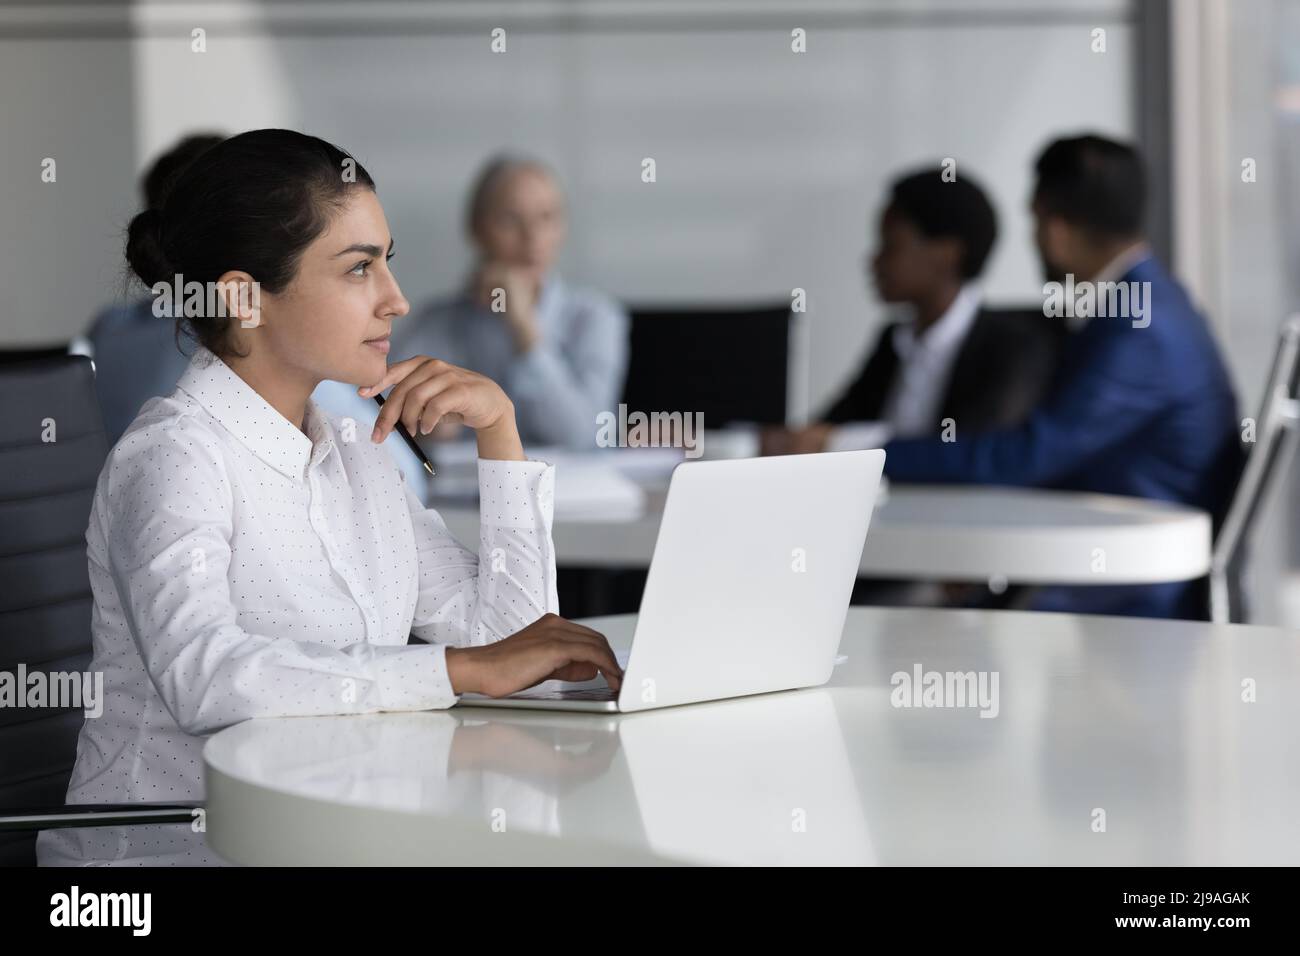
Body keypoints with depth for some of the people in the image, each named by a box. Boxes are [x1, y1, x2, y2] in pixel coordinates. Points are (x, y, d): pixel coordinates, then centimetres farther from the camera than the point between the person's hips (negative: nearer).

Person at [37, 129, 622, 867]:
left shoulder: (354, 451, 14)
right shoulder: (173, 456, -12)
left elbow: (509, 631, 11)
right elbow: (203, 676, -30)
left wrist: (498, 427, 4)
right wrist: (470, 668, -30)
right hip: (172, 846, -7)